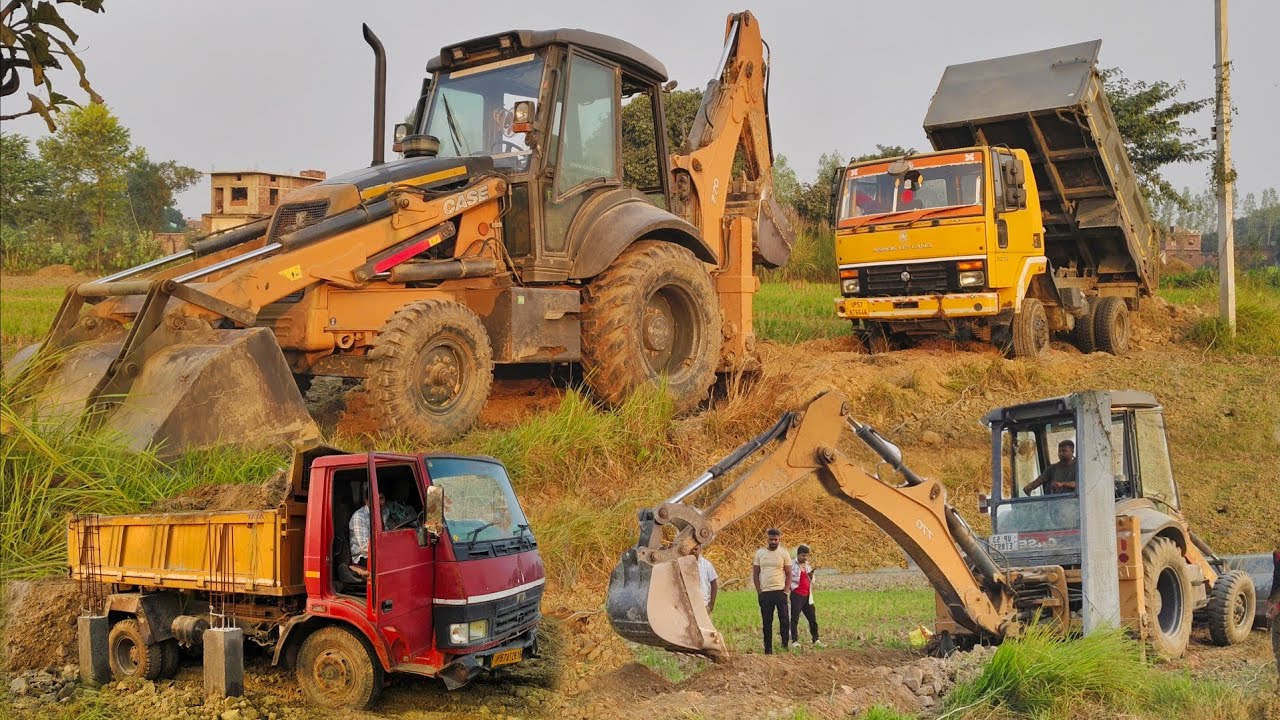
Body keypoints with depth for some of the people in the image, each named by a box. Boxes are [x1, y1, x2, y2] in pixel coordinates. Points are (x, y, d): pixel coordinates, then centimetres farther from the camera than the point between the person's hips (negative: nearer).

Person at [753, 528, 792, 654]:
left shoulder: (784, 554, 2)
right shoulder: (760, 553, 7)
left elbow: (789, 574, 3)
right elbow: (755, 573, 8)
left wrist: (785, 591, -7)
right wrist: (759, 591, 0)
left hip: (780, 592, -2)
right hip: (764, 593, 2)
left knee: (784, 619, -7)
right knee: (767, 622, 7)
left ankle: (785, 644, 1)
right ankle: (768, 649, 13)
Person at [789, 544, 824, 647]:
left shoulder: (807, 565, 14)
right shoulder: (792, 565, -6)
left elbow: (812, 581, 19)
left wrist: (811, 575, -1)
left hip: (807, 596, 7)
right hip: (797, 595, -7)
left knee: (813, 618, 8)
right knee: (795, 618, -2)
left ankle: (816, 640, 16)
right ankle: (795, 640, 3)